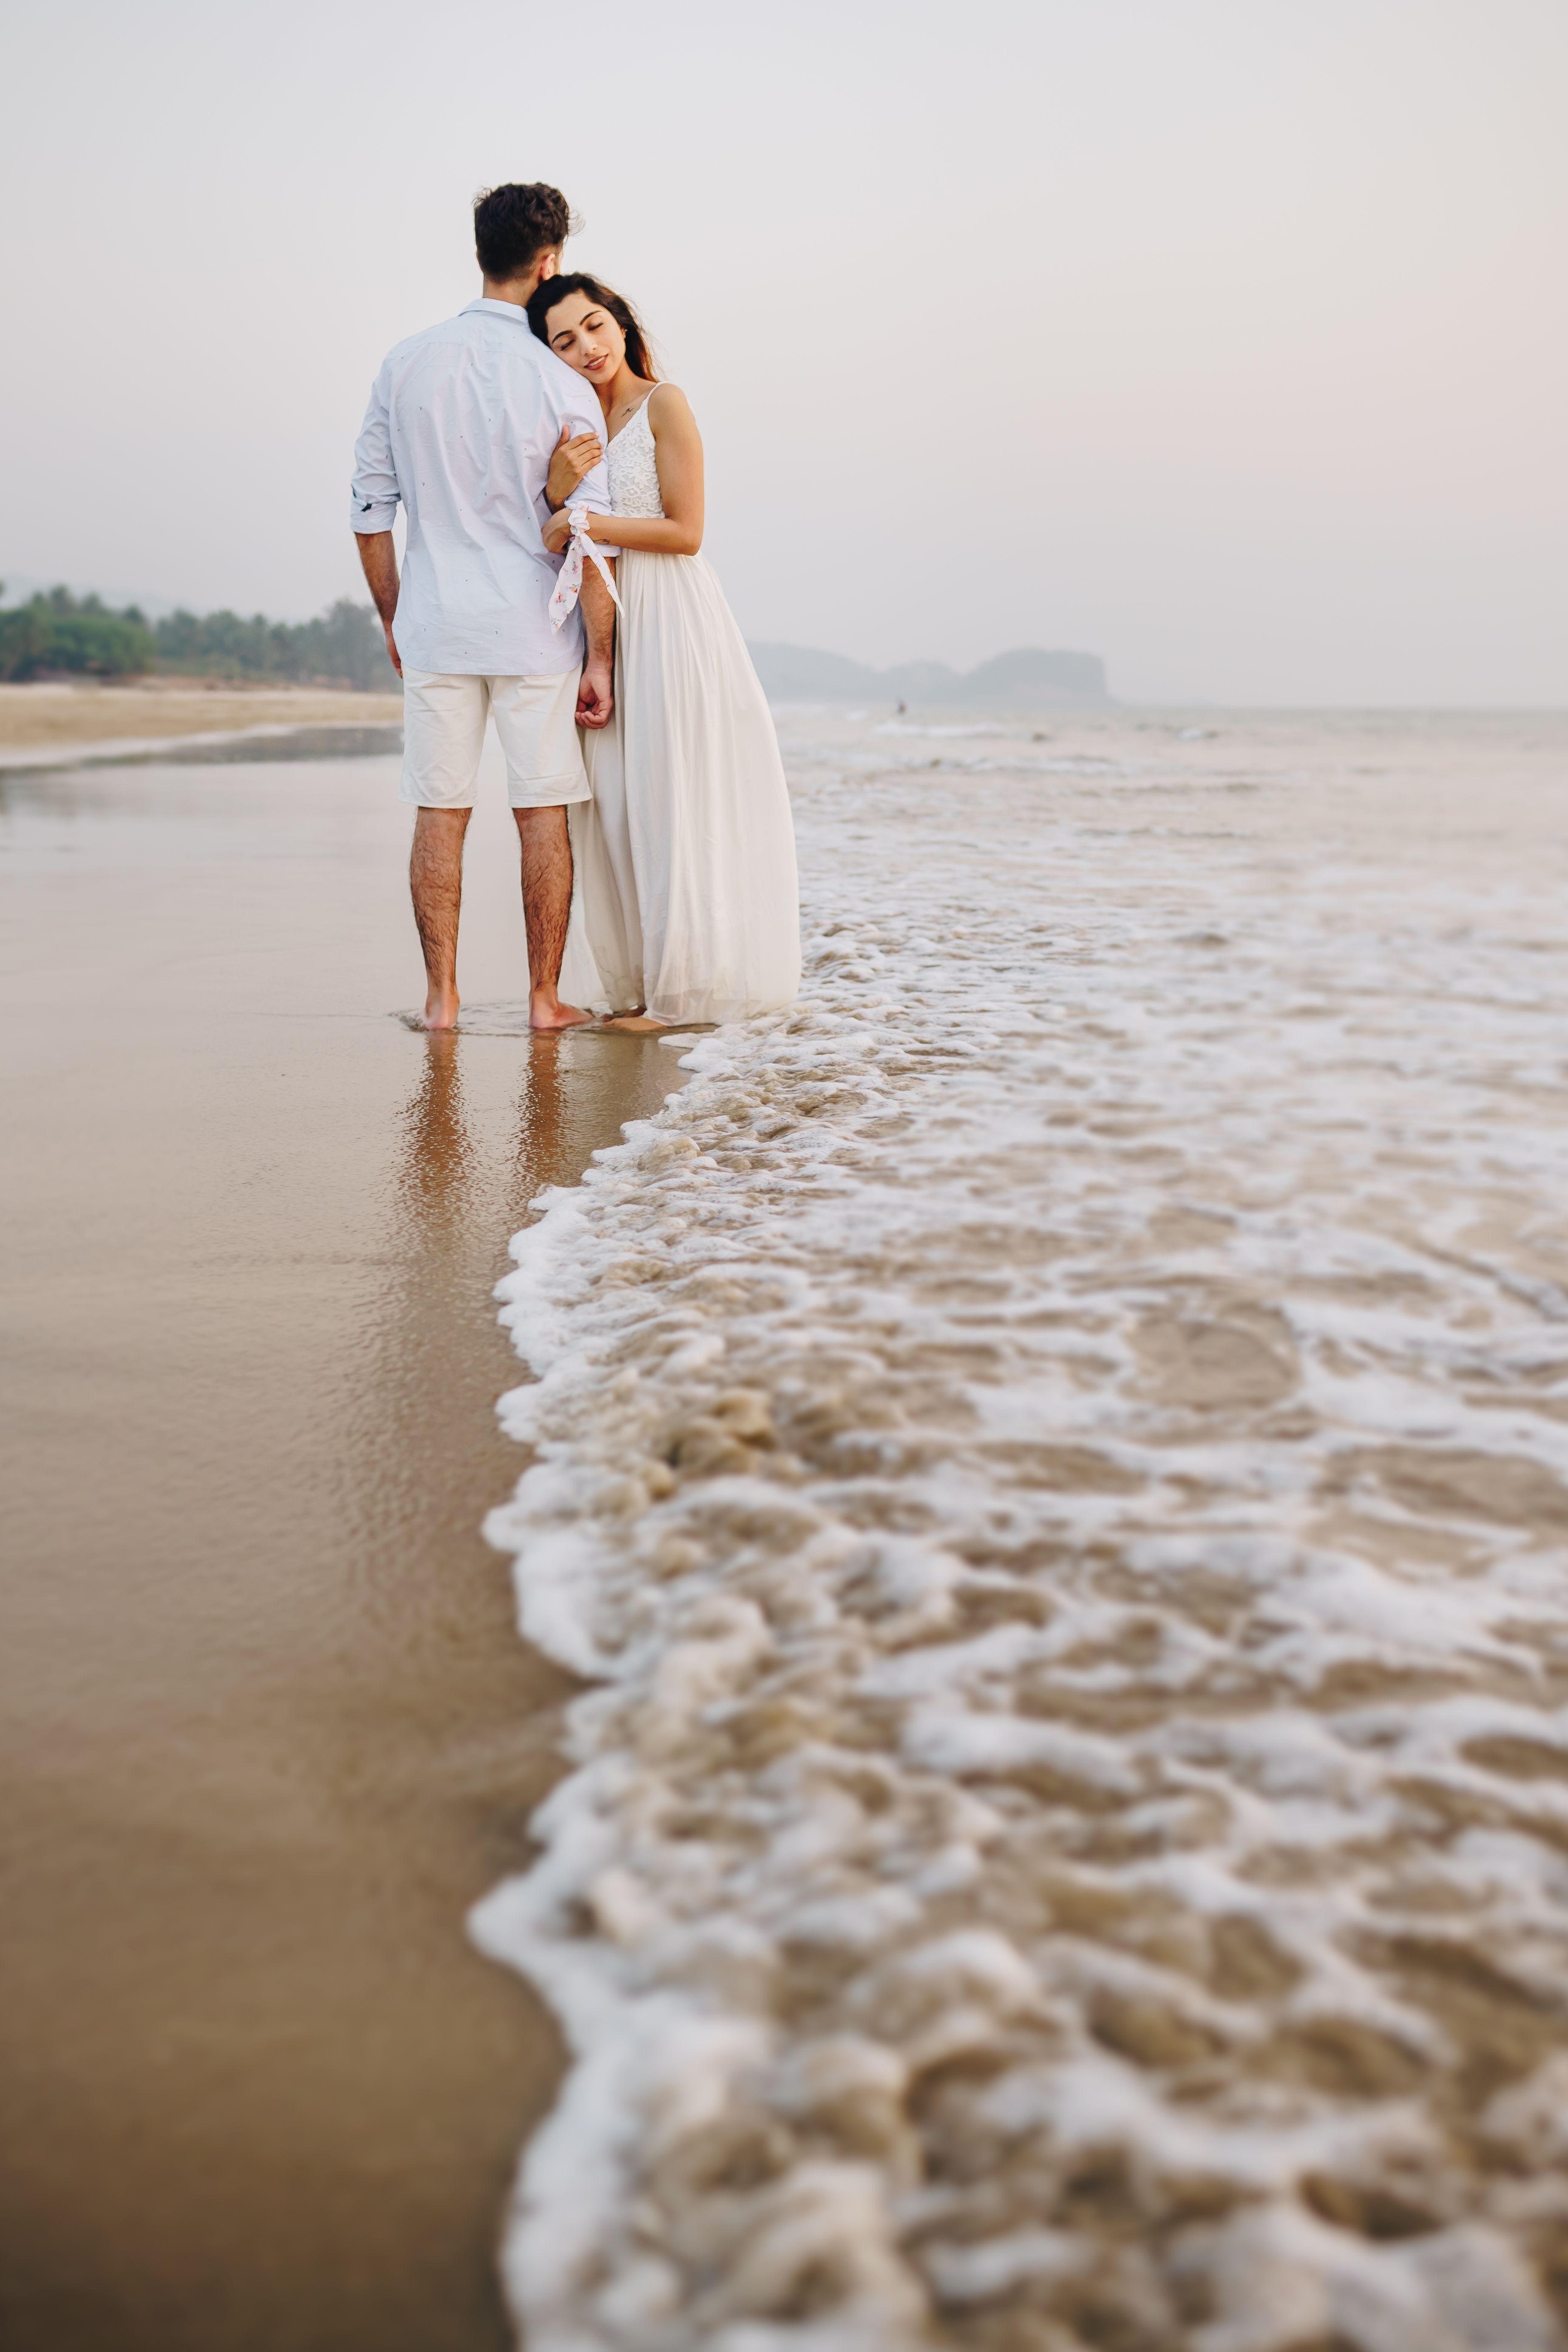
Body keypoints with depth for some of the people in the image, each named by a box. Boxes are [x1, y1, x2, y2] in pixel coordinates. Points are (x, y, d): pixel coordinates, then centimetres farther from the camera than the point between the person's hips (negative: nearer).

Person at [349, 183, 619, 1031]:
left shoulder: (407, 363, 3)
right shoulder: (561, 384, -6)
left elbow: (370, 506, 5)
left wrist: (393, 619, 16)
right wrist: (599, 659, -2)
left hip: (435, 626, 3)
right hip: (533, 632, -2)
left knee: (440, 815, 7)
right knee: (543, 815, 5)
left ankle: (441, 994, 11)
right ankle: (545, 996, 10)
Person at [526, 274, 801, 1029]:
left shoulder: (664, 404, -6)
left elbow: (685, 532, -12)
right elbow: (563, 535, 14)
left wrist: (583, 524, -12)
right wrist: (566, 484, -4)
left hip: (673, 620, -7)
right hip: (609, 623, 7)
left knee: (672, 801, -5)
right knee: (619, 807, 5)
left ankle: (685, 984, 2)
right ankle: (638, 981, 12)